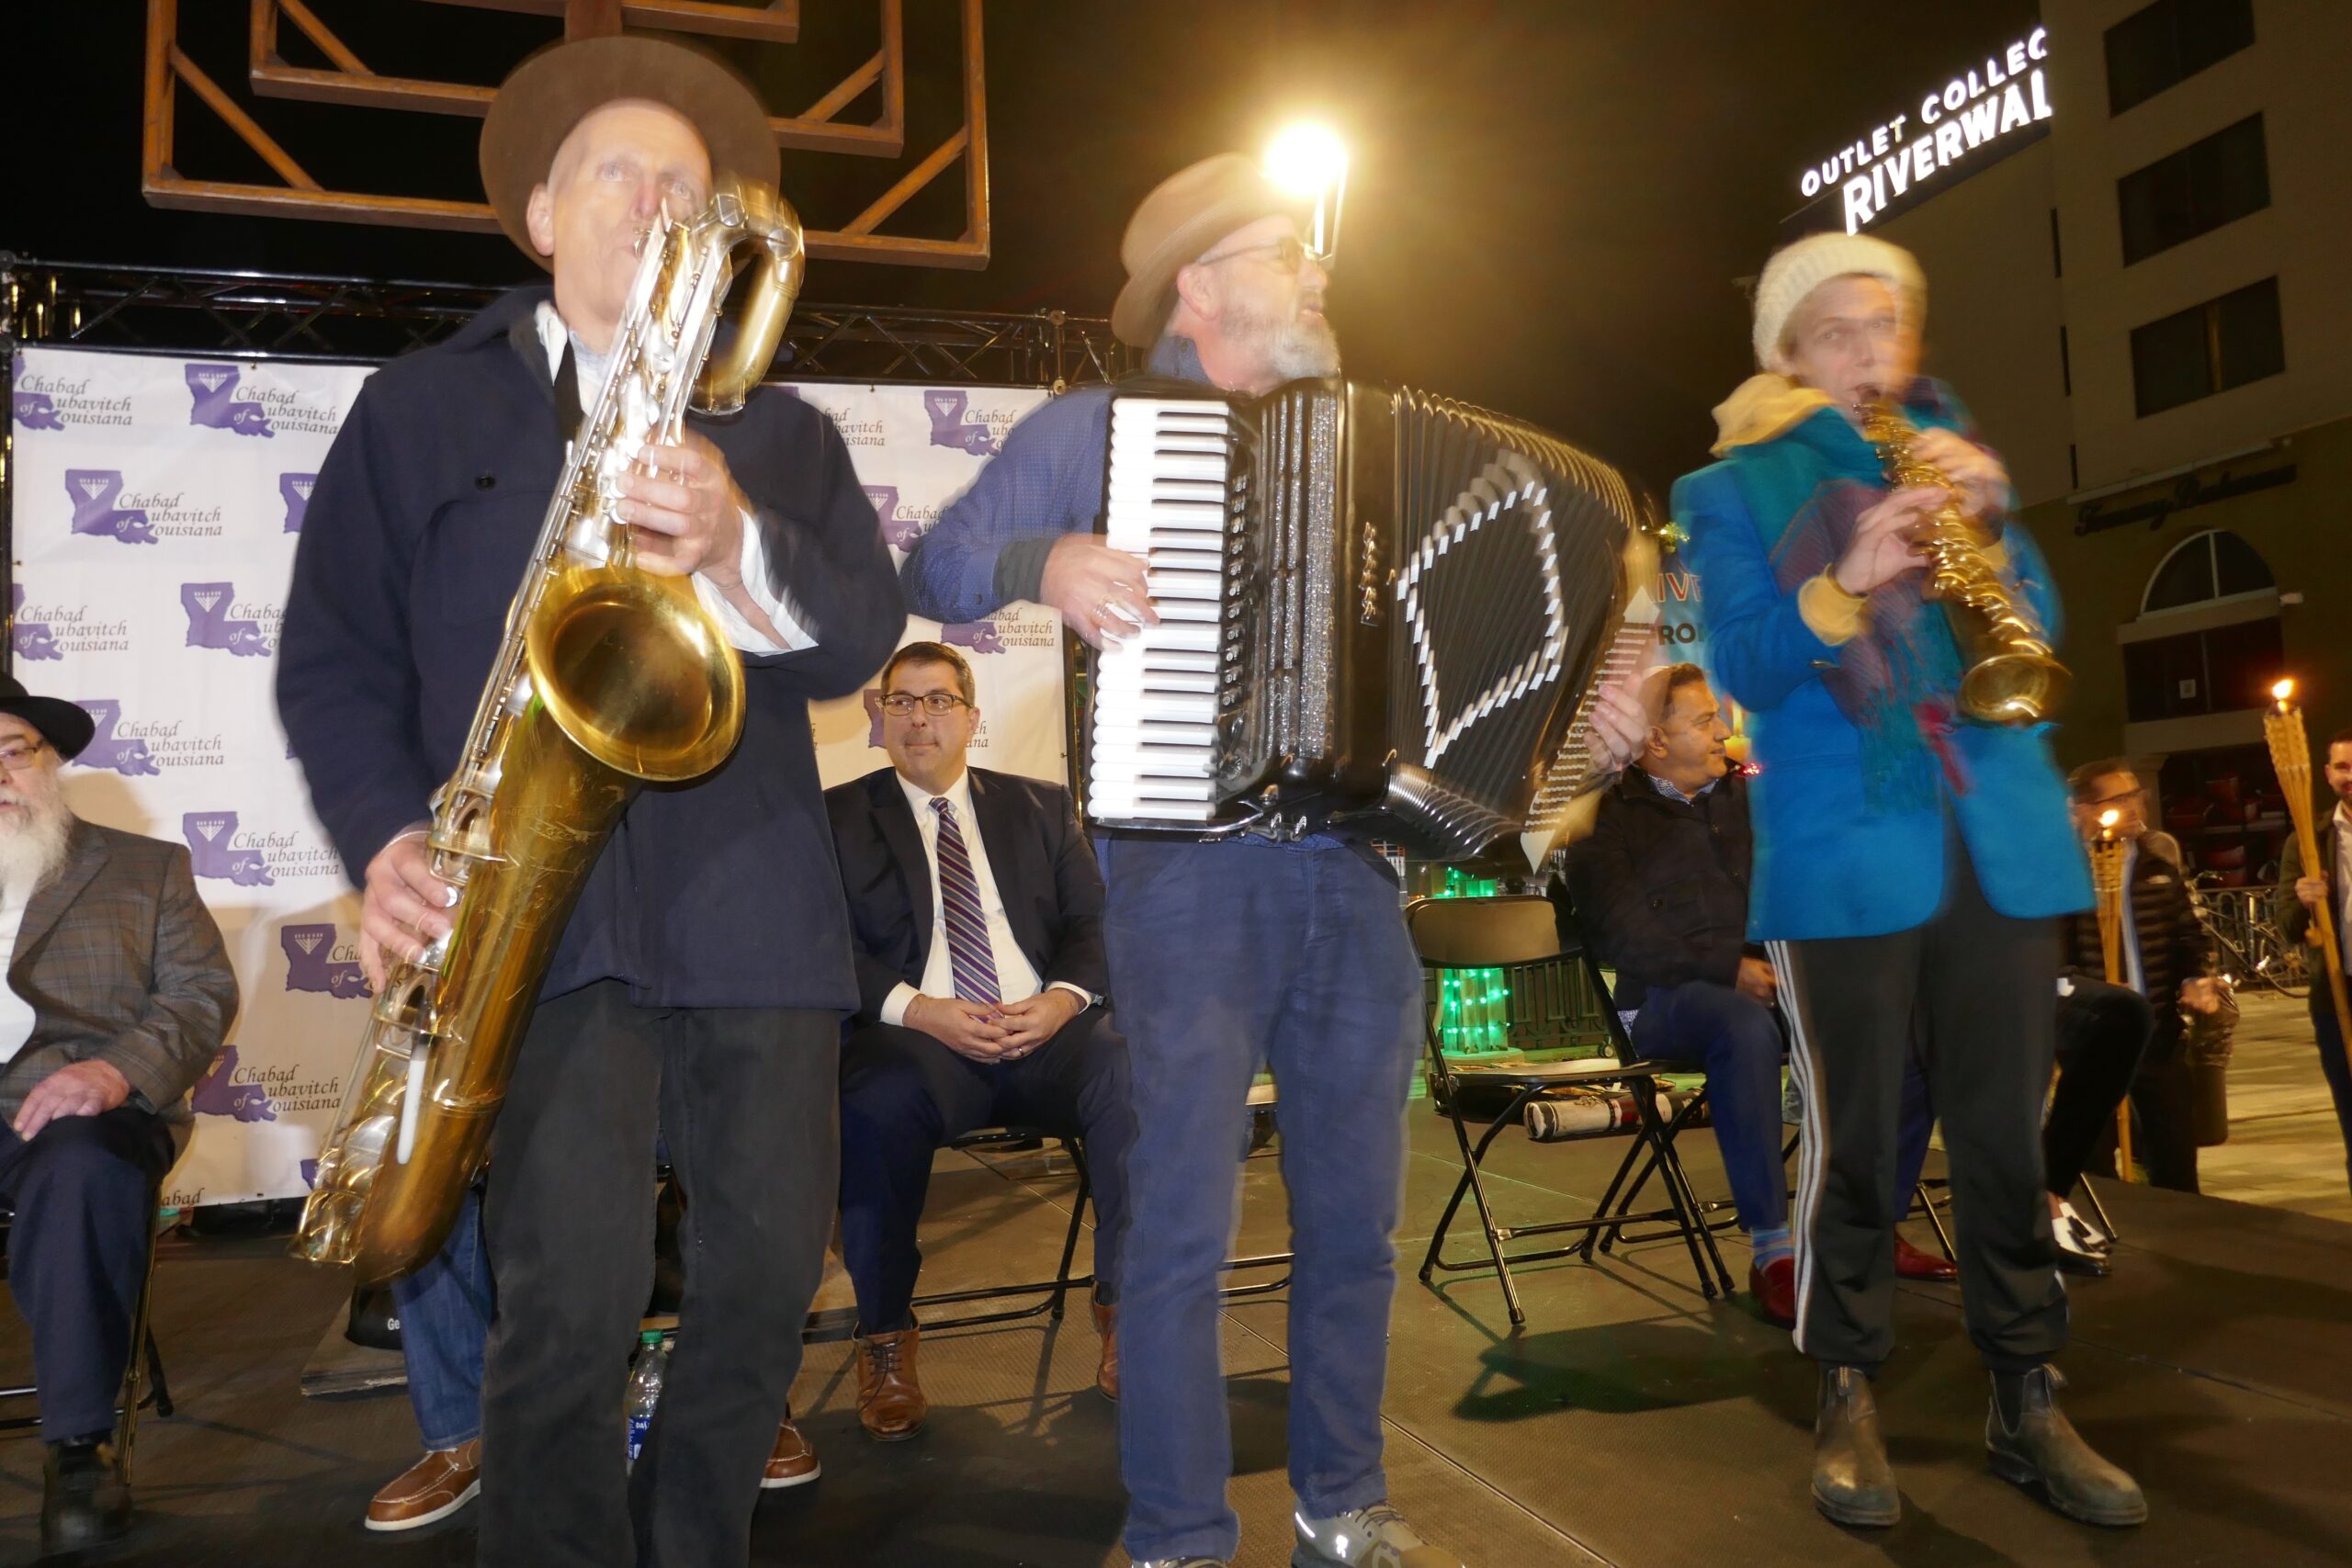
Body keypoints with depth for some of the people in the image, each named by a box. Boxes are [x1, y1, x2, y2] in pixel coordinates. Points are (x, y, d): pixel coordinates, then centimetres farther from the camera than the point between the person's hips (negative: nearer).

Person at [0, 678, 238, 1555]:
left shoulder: (146, 868, 16)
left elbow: (202, 995, 5)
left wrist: (119, 1069, -15)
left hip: (86, 1113, -1)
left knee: (82, 1169, -36)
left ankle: (80, 1441, -26)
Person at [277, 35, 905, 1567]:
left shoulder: (781, 431, 19)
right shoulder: (417, 407, 16)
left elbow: (863, 636, 4)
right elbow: (333, 655, 10)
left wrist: (737, 548, -15)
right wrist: (389, 836, -7)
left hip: (757, 898, 3)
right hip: (542, 903, -2)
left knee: (768, 1277, 4)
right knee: (573, 1302, -12)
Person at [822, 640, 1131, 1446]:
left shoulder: (1041, 806, 20)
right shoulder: (839, 817, 13)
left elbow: (1095, 920, 13)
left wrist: (1066, 995, -9)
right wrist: (918, 1009, -15)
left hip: (1046, 1025, 2)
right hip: (919, 1038, -1)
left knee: (1136, 1076, -30)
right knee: (877, 1103, -36)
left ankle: (1124, 1306, -13)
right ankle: (885, 1338, -15)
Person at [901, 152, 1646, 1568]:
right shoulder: (1099, 423, 4)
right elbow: (934, 571, -1)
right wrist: (1042, 563, -20)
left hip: (1355, 868, 5)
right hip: (1189, 868, -4)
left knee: (1356, 1213, 11)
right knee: (1185, 1222, -1)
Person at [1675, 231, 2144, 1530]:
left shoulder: (1951, 454, 18)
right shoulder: (1734, 489, 6)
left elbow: (2037, 629, 11)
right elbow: (1742, 663, -7)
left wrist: (1986, 527, -7)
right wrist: (1844, 587, -23)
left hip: (2000, 835, 4)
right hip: (1845, 852, -4)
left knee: (2007, 1129, 8)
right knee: (1854, 1138, 1)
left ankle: (2027, 1401, 20)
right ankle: (1849, 1400, 15)